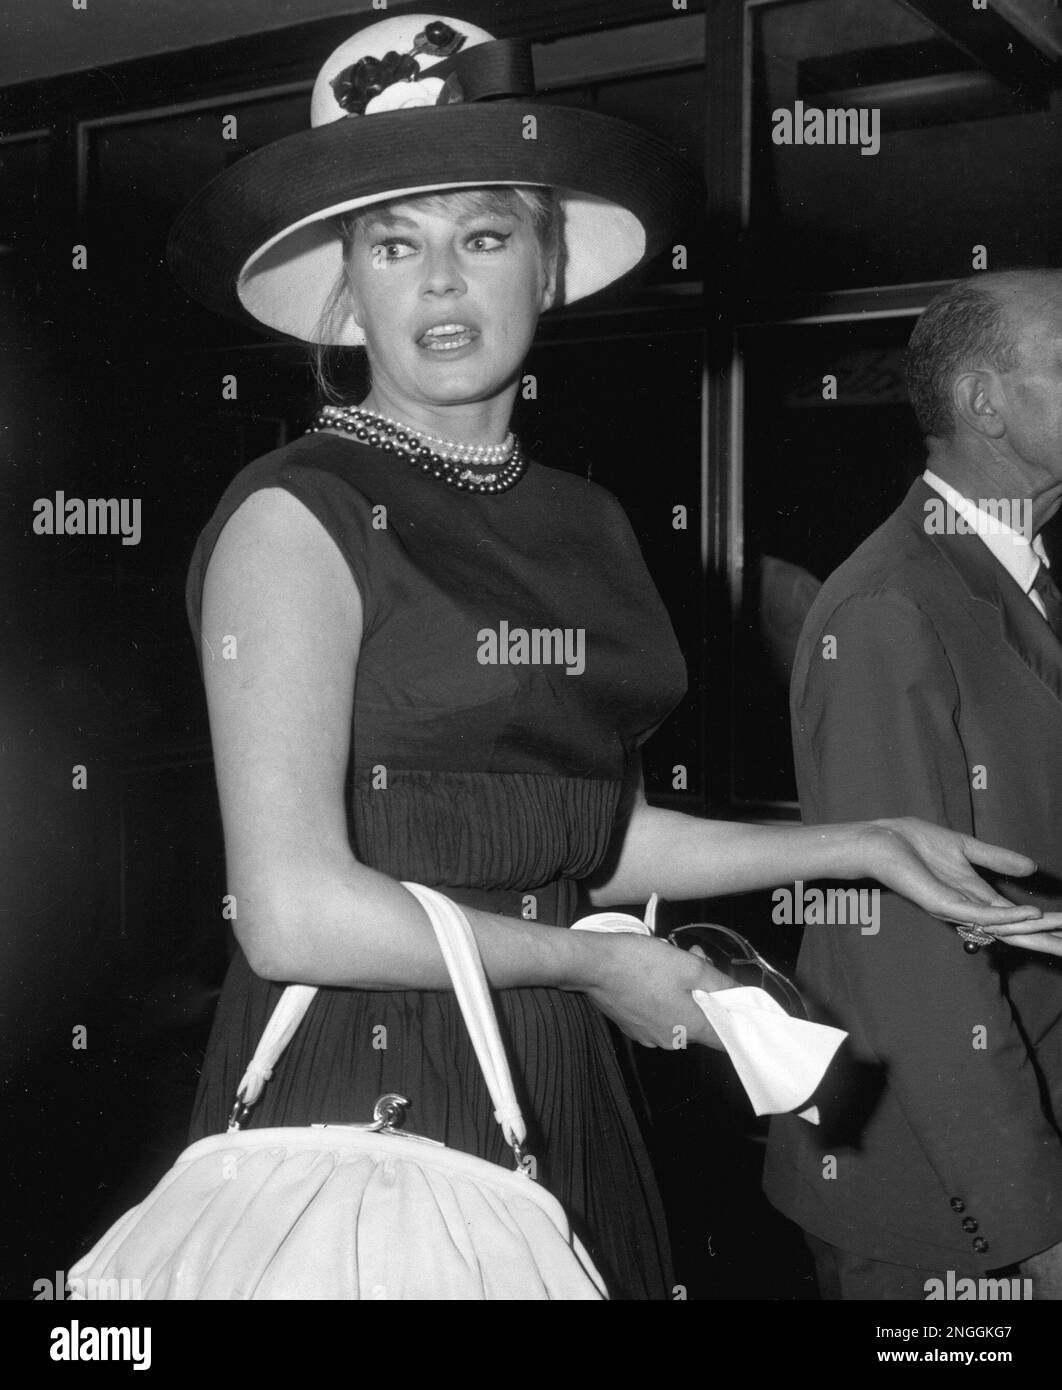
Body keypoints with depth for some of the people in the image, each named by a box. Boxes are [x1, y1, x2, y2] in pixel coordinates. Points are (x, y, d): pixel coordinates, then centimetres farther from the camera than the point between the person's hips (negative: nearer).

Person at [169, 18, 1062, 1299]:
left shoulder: (585, 523, 8)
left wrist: (867, 845, 14)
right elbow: (293, 911, -20)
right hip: (363, 1087, -6)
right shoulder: (295, 518, -13)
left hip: (559, 1093, 6)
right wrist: (594, 966, -9)